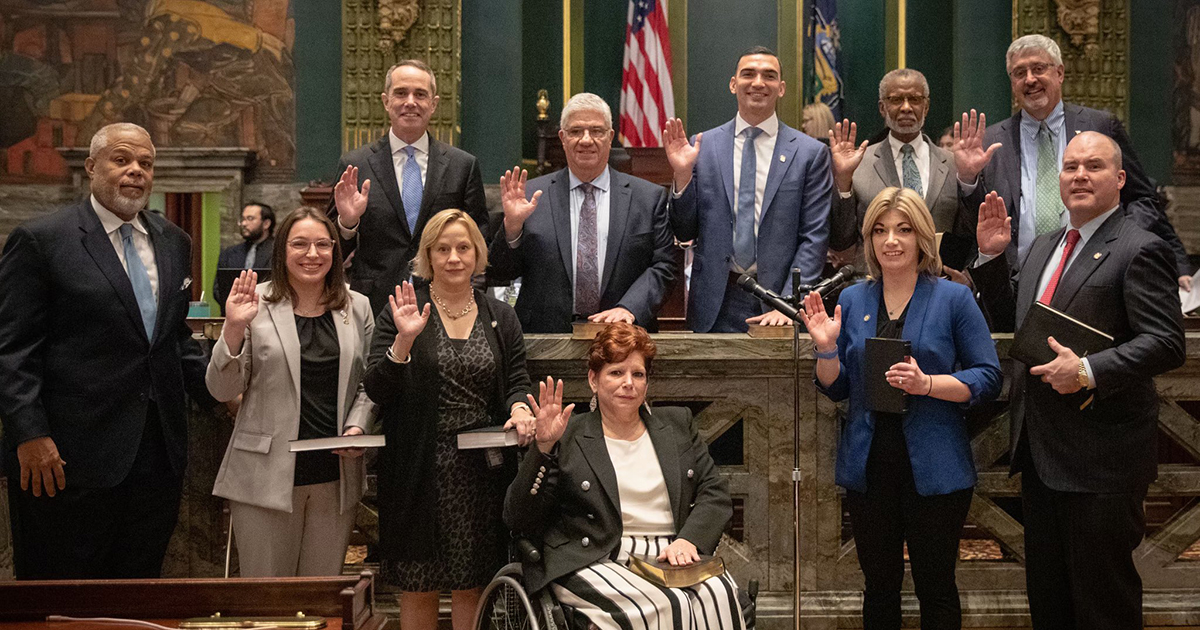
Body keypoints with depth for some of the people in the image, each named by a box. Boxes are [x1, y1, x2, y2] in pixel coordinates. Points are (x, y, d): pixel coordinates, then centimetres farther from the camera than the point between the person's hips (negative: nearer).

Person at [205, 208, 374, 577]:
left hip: (336, 478, 3)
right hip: (268, 476, -3)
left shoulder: (357, 308, 9)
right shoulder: (257, 304, -2)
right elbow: (223, 390, -3)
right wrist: (234, 329, -16)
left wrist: (357, 426, -3)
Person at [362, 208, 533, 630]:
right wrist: (403, 340, -21)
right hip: (418, 470, -2)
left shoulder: (500, 318, 10)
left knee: (471, 586, 7)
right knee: (418, 587, 4)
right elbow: (376, 391, -5)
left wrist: (520, 409, -13)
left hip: (481, 469, 2)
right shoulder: (401, 312, 0)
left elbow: (518, 382, 10)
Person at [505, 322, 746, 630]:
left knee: (719, 596, -28)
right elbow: (519, 521, -1)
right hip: (596, 564, -4)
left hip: (673, 557, 4)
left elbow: (716, 494, 13)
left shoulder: (678, 424, 19)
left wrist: (688, 540, -7)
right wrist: (543, 448, -13)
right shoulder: (568, 438, 5)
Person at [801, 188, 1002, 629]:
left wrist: (927, 384, -20)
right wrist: (826, 347, -8)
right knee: (879, 584, 13)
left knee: (936, 587, 6)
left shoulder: (954, 299, -3)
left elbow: (988, 378, -6)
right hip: (868, 466, 3)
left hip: (933, 470, -3)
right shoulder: (852, 301, 8)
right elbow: (836, 389, 11)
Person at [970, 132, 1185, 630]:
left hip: (1100, 458, -8)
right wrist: (992, 256, 6)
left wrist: (1089, 371, -27)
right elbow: (1011, 316, 19)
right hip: (1040, 452, 8)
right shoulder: (1044, 247, 14)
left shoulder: (1139, 250, -12)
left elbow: (1166, 343, -19)